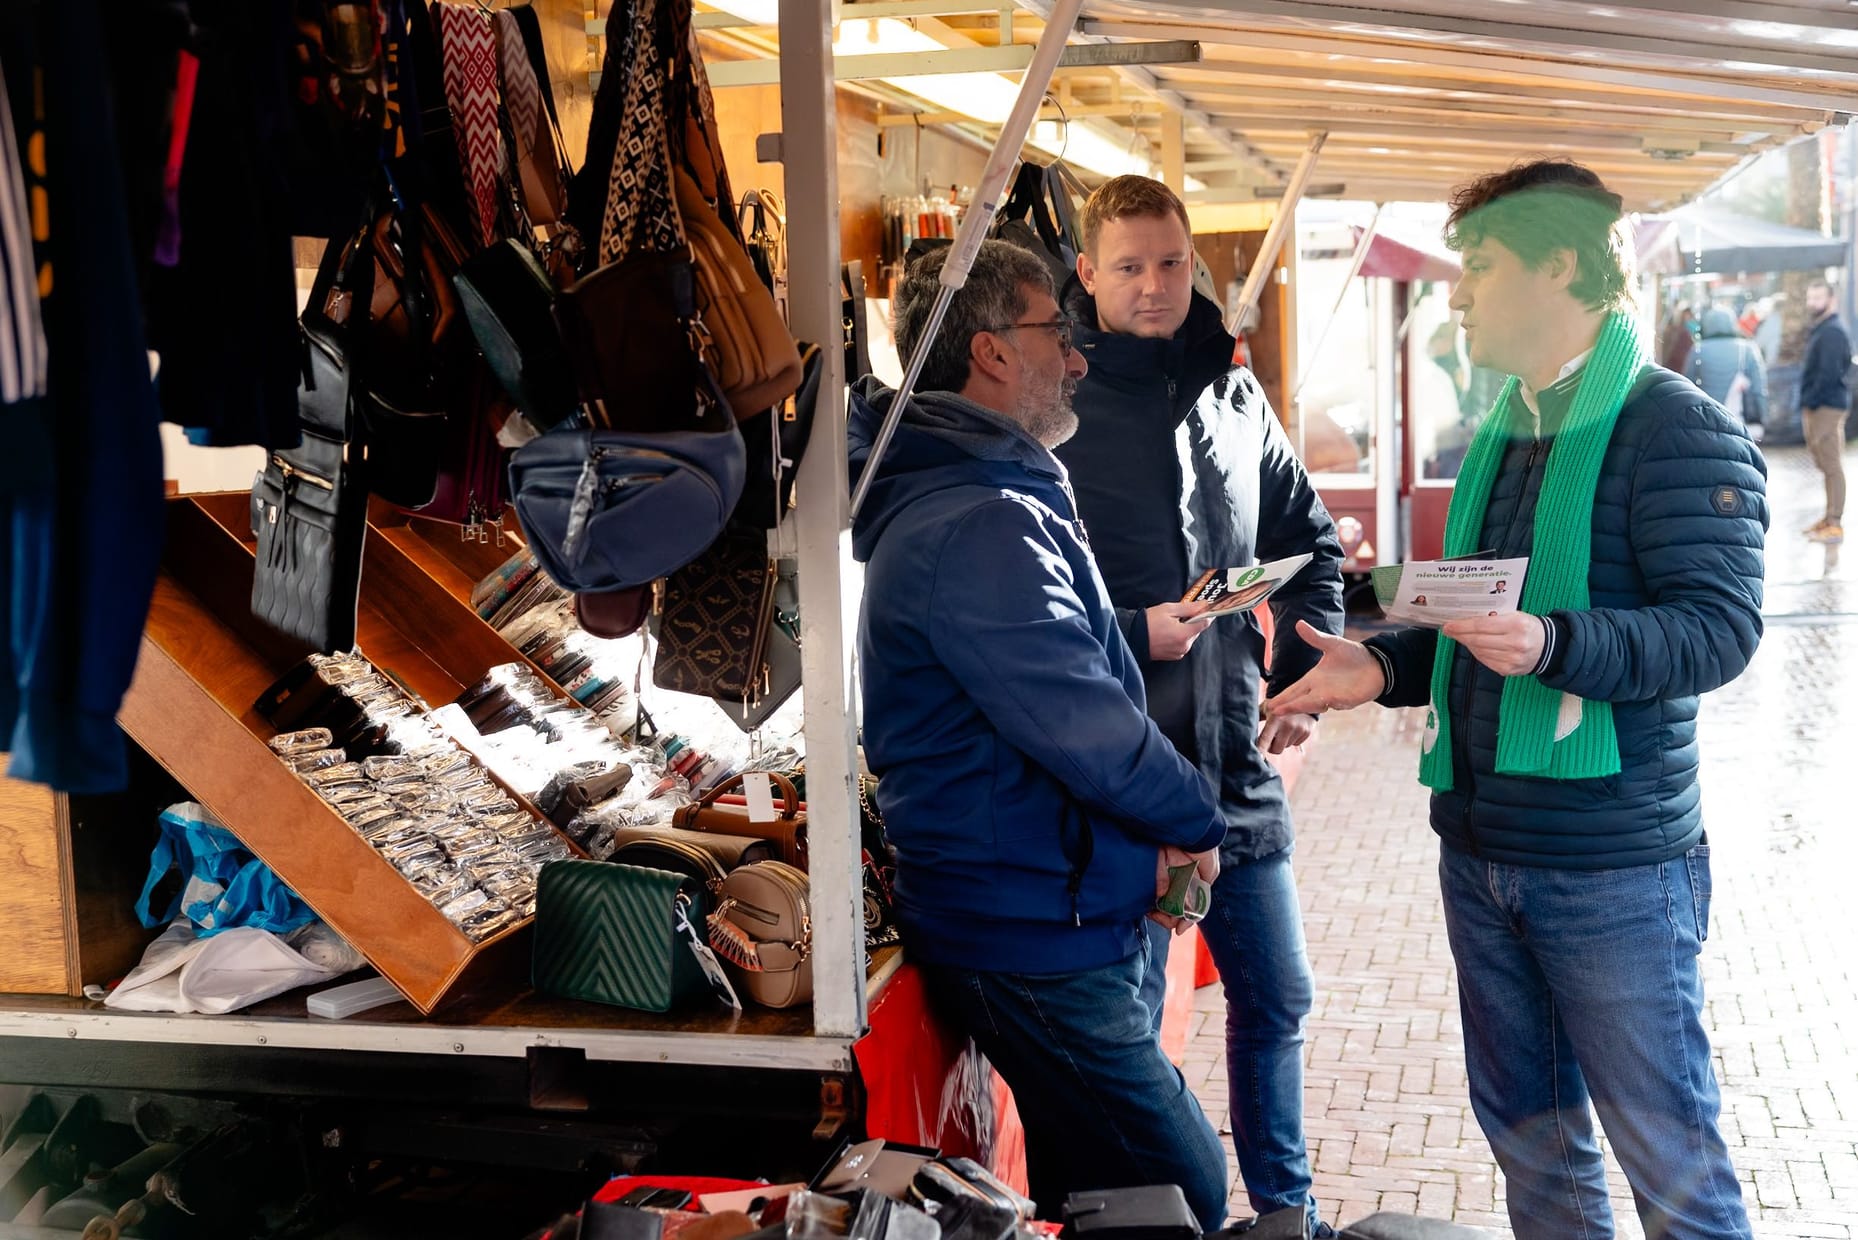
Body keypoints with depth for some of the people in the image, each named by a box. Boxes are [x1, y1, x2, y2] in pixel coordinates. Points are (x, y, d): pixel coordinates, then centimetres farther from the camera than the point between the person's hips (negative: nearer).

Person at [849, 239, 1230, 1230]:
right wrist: (1193, 824, -5)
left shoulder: (1001, 499, 15)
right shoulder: (979, 526, -21)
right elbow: (1087, 730, -24)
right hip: (1034, 938, -11)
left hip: (1056, 923, 11)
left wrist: (1156, 832, 8)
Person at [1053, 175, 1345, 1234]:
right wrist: (1131, 634, -20)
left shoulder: (1232, 391, 8)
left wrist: (1306, 672, 6)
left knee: (1277, 999, 19)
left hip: (1238, 768, 6)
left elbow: (1310, 539, 18)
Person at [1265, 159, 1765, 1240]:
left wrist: (1554, 645, -35)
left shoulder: (1676, 428, -11)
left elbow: (1722, 626, -21)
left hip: (1614, 871, -8)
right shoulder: (1502, 436, 15)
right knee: (1529, 1138, 18)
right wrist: (1384, 666, 6)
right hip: (1480, 854, 8)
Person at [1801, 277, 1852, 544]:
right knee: (1826, 464, 14)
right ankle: (1830, 517, 21)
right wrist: (1808, 405, 14)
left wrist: (1809, 405, -17)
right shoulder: (1822, 330, 18)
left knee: (1832, 465, -7)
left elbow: (1828, 375, -20)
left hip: (1827, 407, -10)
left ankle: (1835, 526, -6)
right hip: (1821, 406, 10)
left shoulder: (1832, 332, -13)